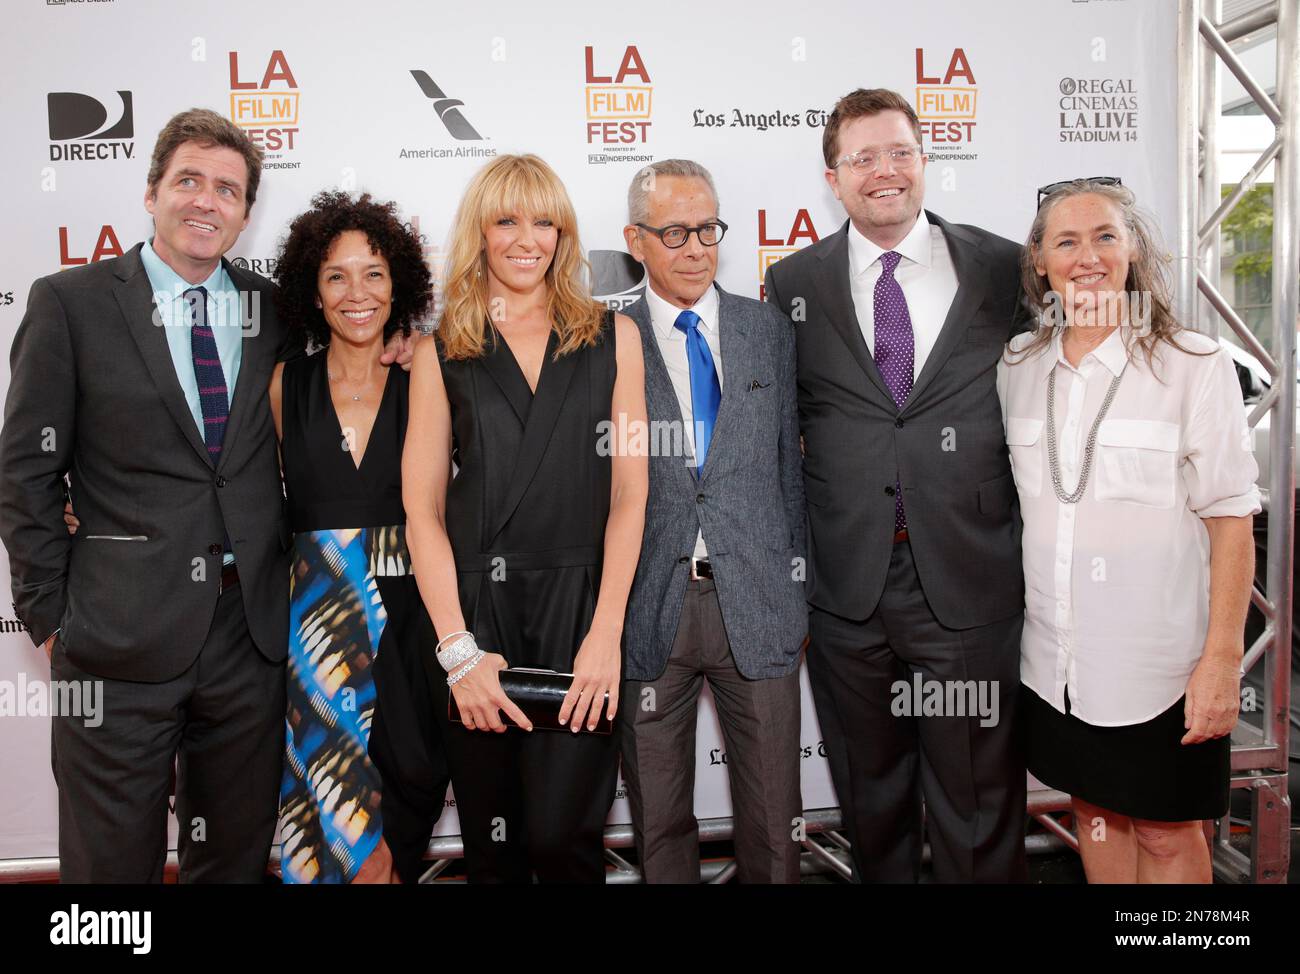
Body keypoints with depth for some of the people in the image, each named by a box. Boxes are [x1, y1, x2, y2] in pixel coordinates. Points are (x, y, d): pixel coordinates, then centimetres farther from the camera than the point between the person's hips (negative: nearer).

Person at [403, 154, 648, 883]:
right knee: (492, 845, 12)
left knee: (563, 835, -4)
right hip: (474, 610, 1)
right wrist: (457, 649, -8)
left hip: (581, 610, 0)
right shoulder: (443, 354, 7)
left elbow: (629, 495, 2)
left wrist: (606, 633, -8)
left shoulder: (612, 338, 7)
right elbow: (422, 508, 1)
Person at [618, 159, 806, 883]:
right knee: (660, 820, 14)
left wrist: (798, 592, 9)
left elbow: (789, 465, 10)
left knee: (774, 818, 12)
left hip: (757, 603, 2)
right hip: (648, 608, -1)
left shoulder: (771, 329, 8)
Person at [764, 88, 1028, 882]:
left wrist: (1036, 553, 2)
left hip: (970, 585, -1)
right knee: (871, 801, 18)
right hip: (848, 586, 1)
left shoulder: (1004, 269, 3)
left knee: (979, 803, 11)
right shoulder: (794, 283, 4)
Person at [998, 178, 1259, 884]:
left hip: (1159, 661, -4)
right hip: (1055, 659, 4)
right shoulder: (1018, 368, 3)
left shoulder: (1196, 366, -10)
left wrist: (1222, 658, -12)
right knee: (1094, 811, 19)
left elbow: (1230, 521, -10)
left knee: (1166, 831, 10)